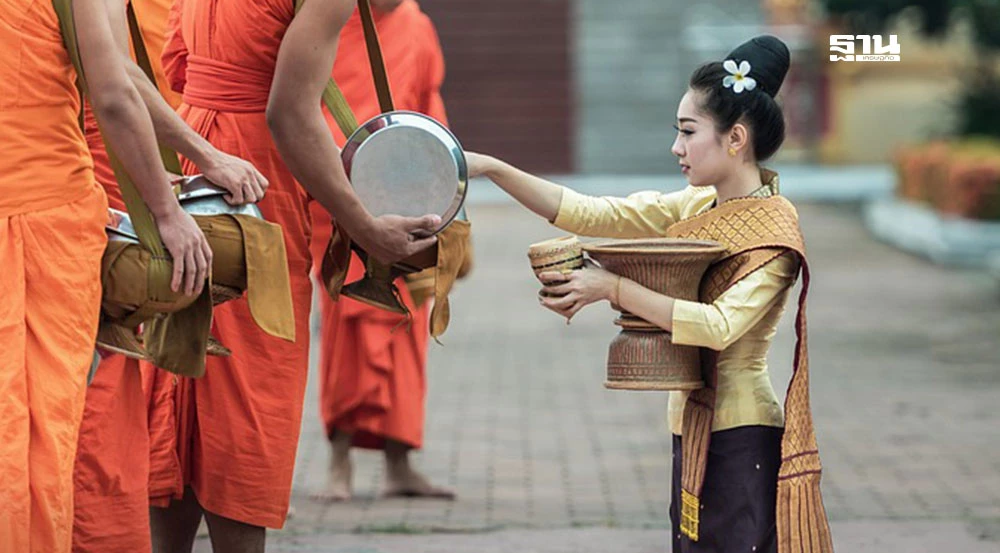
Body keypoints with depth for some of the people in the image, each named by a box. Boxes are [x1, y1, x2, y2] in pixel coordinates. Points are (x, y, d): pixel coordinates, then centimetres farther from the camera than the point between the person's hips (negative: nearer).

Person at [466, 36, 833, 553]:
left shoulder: (775, 228, -13)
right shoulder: (694, 207, 8)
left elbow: (721, 325, -25)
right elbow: (588, 214, 2)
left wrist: (613, 288, -24)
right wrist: (490, 168, -6)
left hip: (743, 441, -7)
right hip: (692, 432, 7)